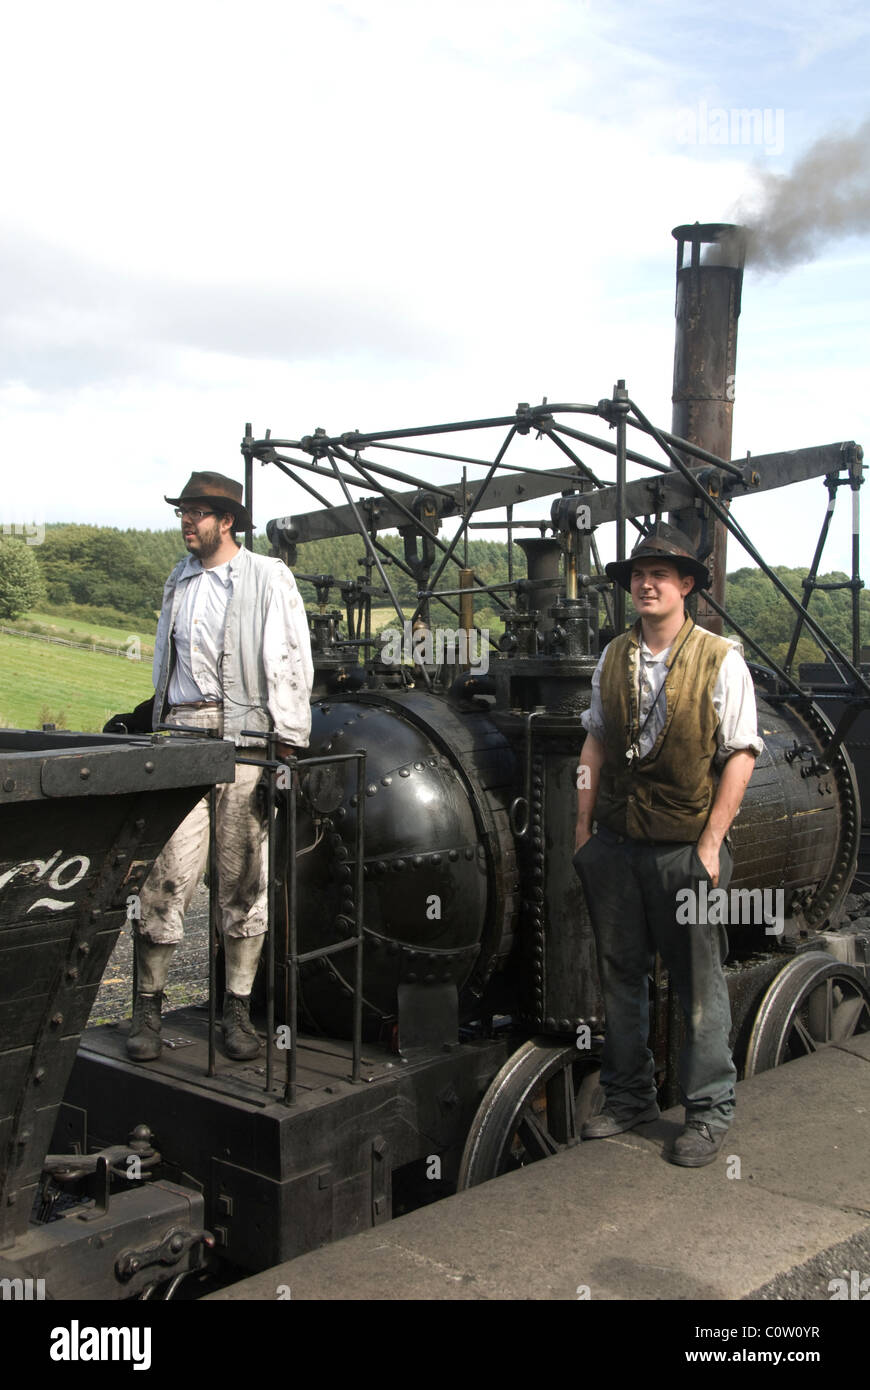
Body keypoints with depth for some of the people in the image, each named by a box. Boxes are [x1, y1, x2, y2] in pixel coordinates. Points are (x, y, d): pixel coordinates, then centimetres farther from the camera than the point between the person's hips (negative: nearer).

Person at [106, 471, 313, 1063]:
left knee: (245, 878, 3)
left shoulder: (269, 578, 0)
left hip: (246, 739, -4)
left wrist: (289, 750, -10)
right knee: (168, 874, -2)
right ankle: (148, 1007, 11)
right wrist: (142, 717, 15)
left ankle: (238, 1008, 16)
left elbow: (291, 668, -5)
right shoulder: (180, 580, 18)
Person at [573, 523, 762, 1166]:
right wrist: (585, 829, 8)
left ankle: (710, 1111, 20)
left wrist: (711, 844, -12)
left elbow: (741, 756, -7)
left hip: (686, 848, -4)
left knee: (700, 985, 5)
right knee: (621, 975, 13)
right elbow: (596, 744, 12)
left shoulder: (721, 660, -6)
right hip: (615, 844, 5)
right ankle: (630, 1096, 29)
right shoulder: (613, 658, 8)